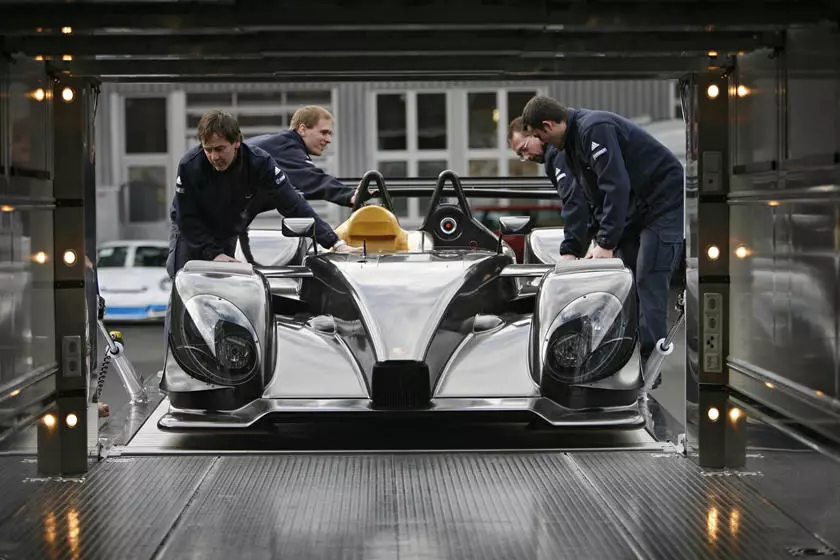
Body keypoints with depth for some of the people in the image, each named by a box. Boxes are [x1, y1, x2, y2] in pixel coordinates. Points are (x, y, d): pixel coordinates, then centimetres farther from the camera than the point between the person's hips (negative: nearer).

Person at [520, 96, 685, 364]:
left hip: (665, 200, -10)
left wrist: (606, 243, -24)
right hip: (636, 208, 10)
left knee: (649, 283, -13)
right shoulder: (573, 141, 9)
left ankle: (650, 361, -11)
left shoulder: (595, 129, -23)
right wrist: (600, 239, 4)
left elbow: (617, 186, -28)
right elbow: (598, 196, 13)